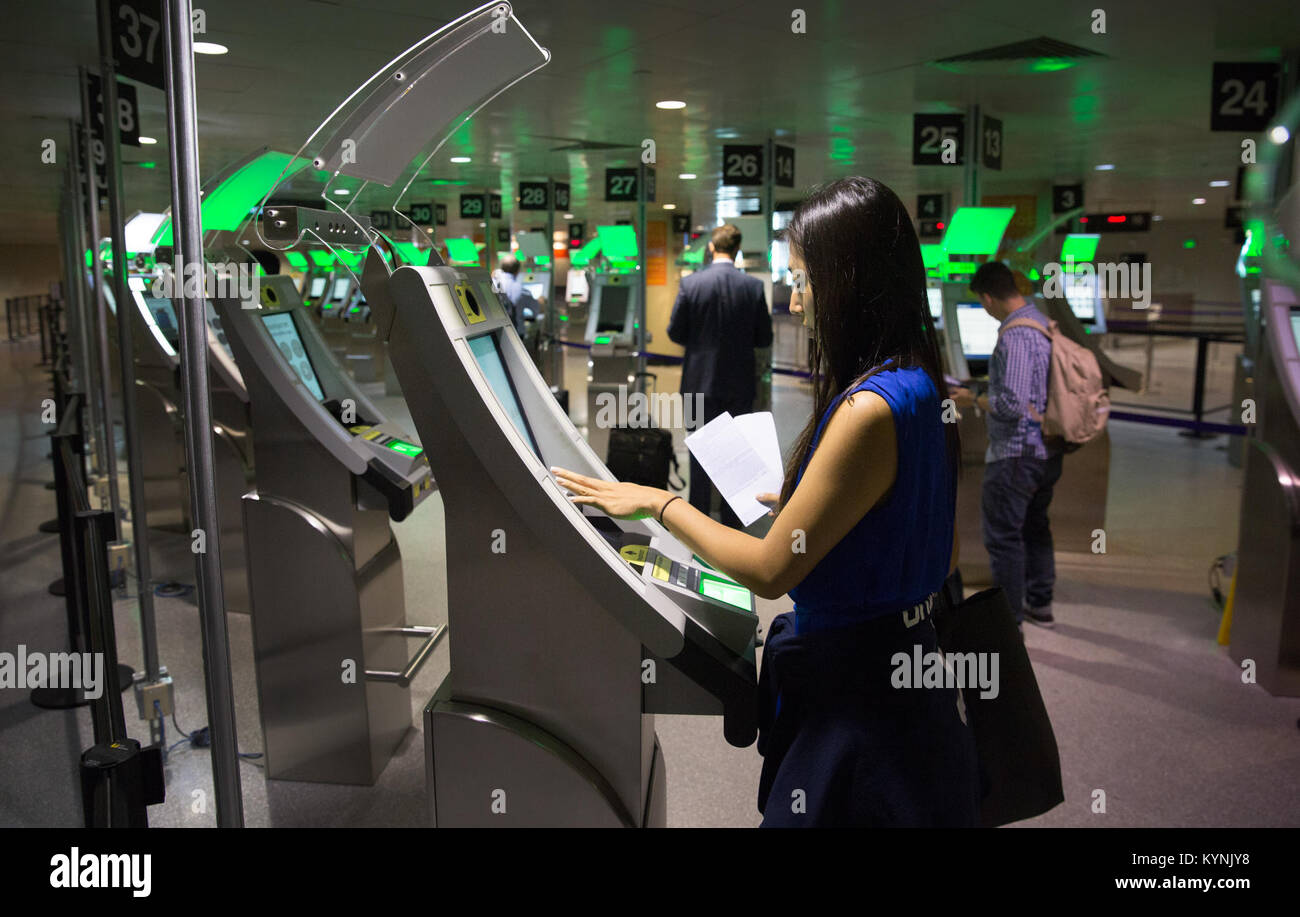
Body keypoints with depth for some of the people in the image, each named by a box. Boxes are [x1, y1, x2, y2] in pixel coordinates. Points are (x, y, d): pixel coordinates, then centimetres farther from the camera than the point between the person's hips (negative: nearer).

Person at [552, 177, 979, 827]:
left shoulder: (868, 410, -27)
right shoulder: (919, 386, 3)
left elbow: (769, 571, -20)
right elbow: (941, 558, 13)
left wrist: (658, 503, -9)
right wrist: (811, 505, 14)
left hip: (856, 699, -9)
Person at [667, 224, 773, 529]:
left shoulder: (691, 284, -10)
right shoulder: (753, 286, -7)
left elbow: (675, 332, -5)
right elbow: (764, 338, -1)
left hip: (701, 380, 0)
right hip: (739, 384, 0)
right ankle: (732, 522, 16)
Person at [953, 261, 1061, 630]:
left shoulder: (1015, 336, -23)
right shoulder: (1046, 323, 6)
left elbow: (1011, 405, -27)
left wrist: (972, 400, -12)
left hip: (1015, 454, -10)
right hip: (1049, 451, 10)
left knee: (1002, 535, 1)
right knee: (1035, 526, 22)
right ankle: (1040, 604, 37)